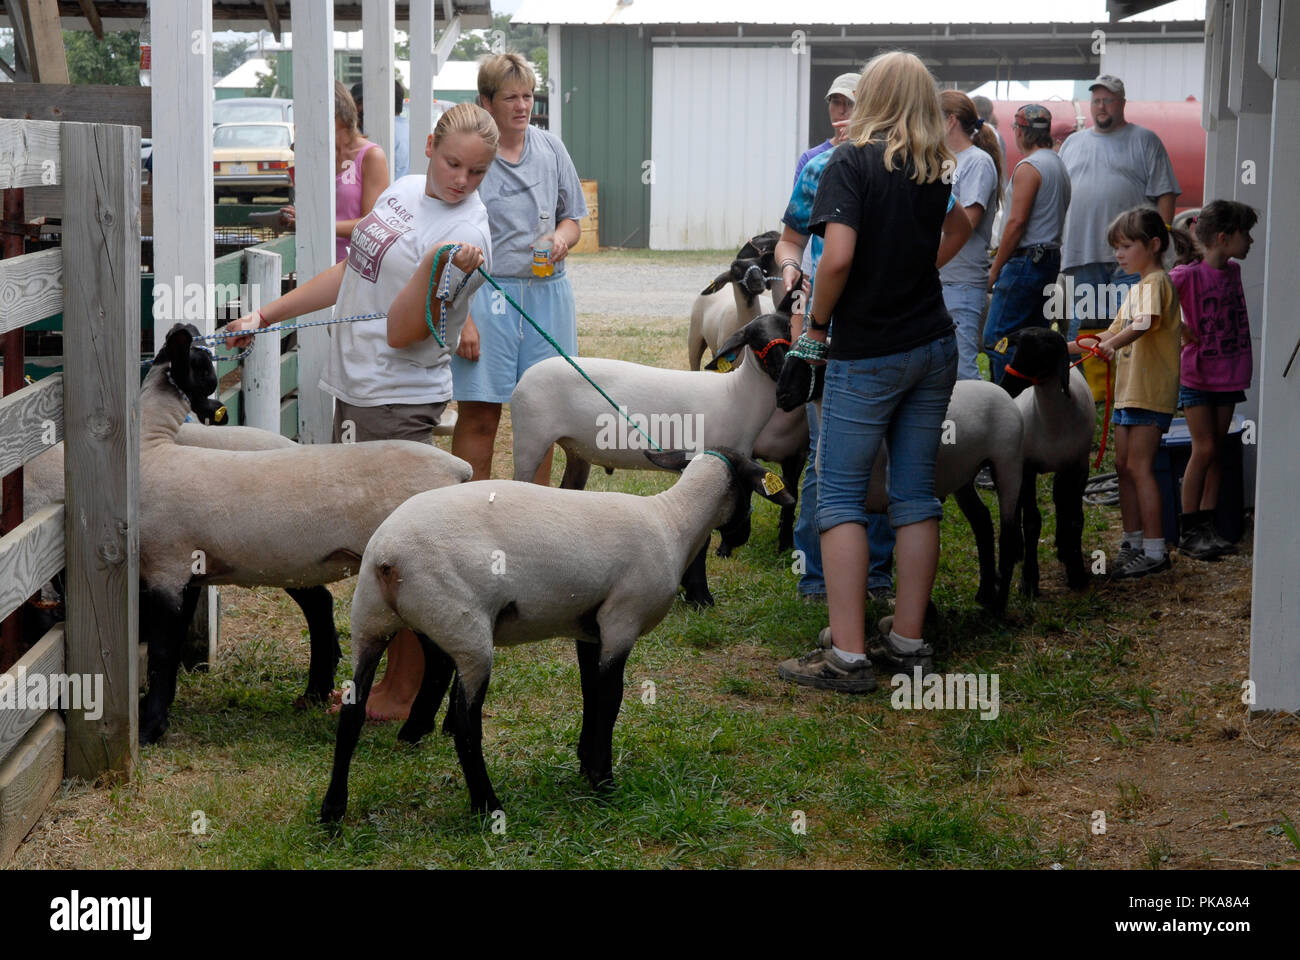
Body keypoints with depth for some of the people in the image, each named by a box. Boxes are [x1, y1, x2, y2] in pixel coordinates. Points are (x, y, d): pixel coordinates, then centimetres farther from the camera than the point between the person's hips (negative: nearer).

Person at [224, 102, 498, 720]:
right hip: (358, 390, 9)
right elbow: (351, 272, 22)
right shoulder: (404, 189, 10)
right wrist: (266, 315, 22)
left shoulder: (466, 234, -15)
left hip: (397, 403, -9)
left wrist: (435, 267, -35)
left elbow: (401, 333, -21)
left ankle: (407, 691, 4)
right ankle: (394, 676, 22)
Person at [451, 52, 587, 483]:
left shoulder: (551, 149, 10)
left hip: (548, 292, 4)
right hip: (487, 294, -4)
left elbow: (572, 219, 19)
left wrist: (560, 238, -5)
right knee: (478, 415, -4)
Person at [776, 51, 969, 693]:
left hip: (866, 355, -6)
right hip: (934, 345, 6)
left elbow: (838, 256, -22)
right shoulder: (937, 171, 7)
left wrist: (812, 334, -12)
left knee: (840, 496, -1)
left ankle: (847, 655, -5)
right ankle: (907, 641, 15)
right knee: (915, 493, 10)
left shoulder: (851, 163, -11)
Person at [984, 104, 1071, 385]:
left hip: (1026, 259, -10)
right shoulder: (1059, 165, 18)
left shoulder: (1029, 167, -11)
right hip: (1051, 260, 10)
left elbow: (1017, 222, -16)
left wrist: (995, 268, -10)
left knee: (997, 338, -9)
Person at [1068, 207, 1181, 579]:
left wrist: (1114, 344, -38)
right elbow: (1114, 333, 26)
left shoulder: (1156, 282, -10)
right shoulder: (1136, 289, 22)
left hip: (1151, 392, -10)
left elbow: (1145, 323, -28)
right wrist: (1070, 347, 19)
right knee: (1124, 465, 12)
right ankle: (1132, 542, 20)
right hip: (1128, 391, 10)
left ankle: (1155, 550, -9)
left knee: (1139, 466, -11)